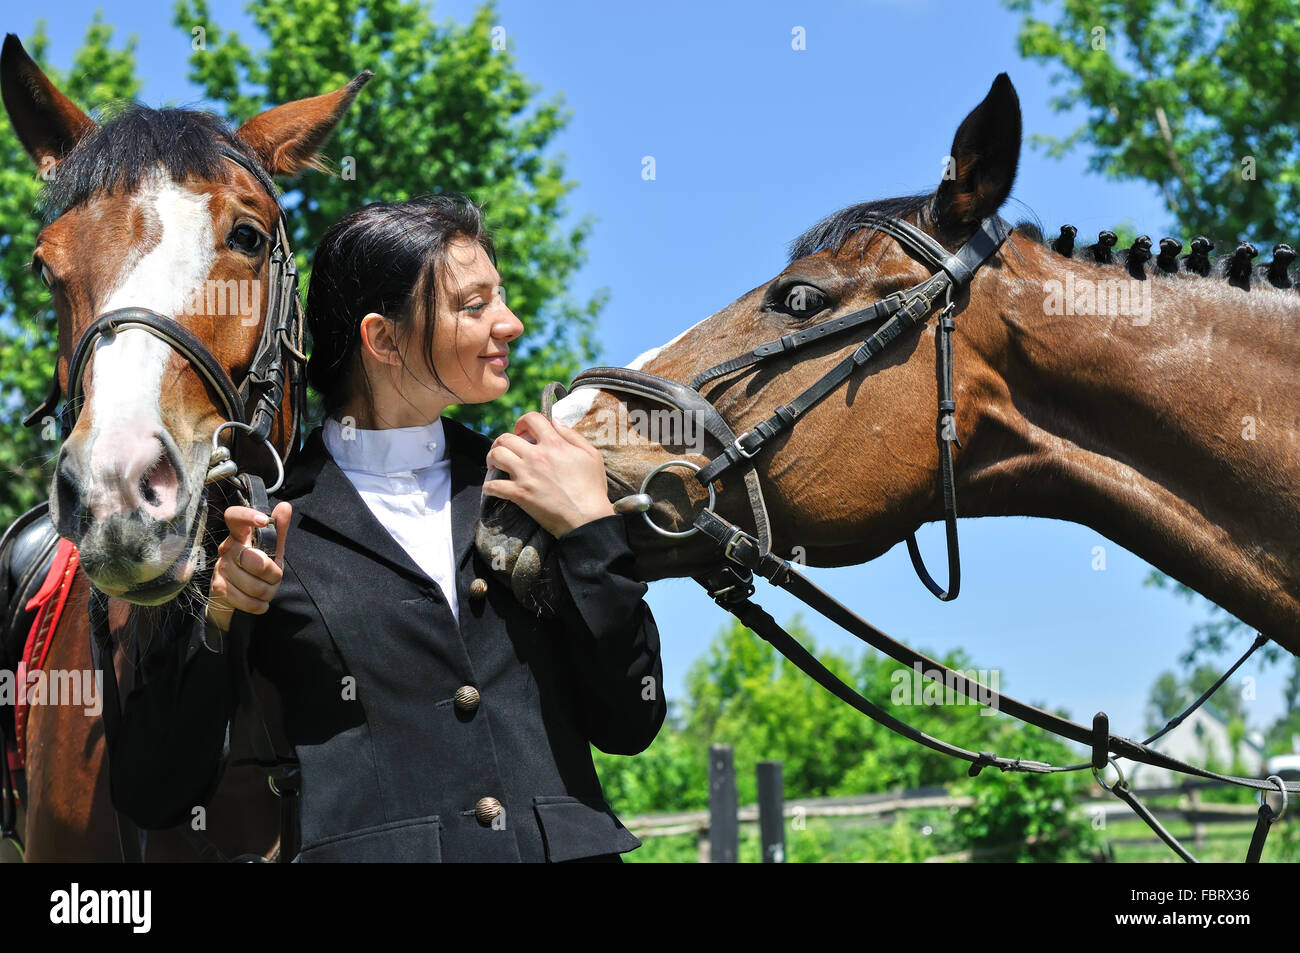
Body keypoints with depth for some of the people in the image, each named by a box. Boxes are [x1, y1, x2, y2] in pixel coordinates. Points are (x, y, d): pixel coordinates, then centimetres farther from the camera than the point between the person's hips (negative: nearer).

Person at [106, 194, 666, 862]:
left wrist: (590, 529, -1)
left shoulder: (529, 484, 11)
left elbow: (629, 725, 8)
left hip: (565, 845, 3)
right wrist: (213, 625, -14)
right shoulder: (259, 518, 2)